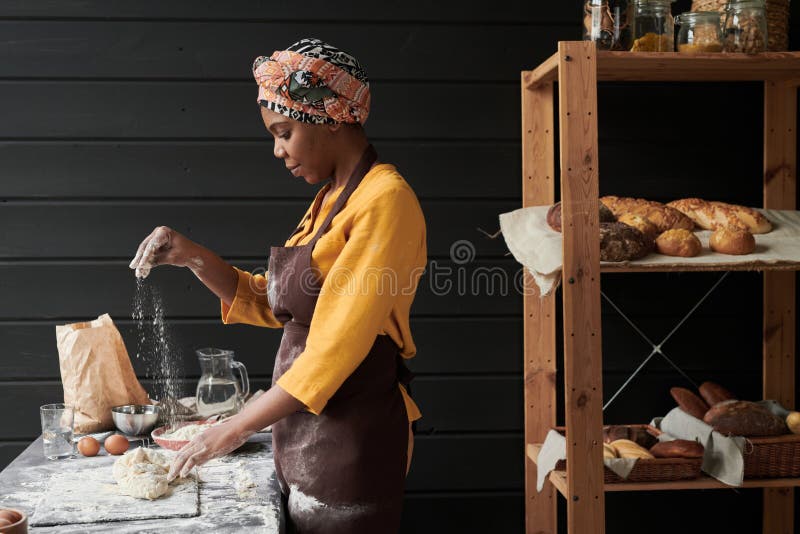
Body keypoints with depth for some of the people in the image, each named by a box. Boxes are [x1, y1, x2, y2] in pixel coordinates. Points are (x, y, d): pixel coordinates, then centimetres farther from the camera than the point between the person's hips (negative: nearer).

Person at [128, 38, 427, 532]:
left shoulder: (385, 200, -17)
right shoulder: (331, 199, 12)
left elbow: (337, 347, -21)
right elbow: (270, 304, 13)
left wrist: (238, 427, -15)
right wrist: (191, 256, -1)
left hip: (351, 434, -8)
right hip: (304, 434, 8)